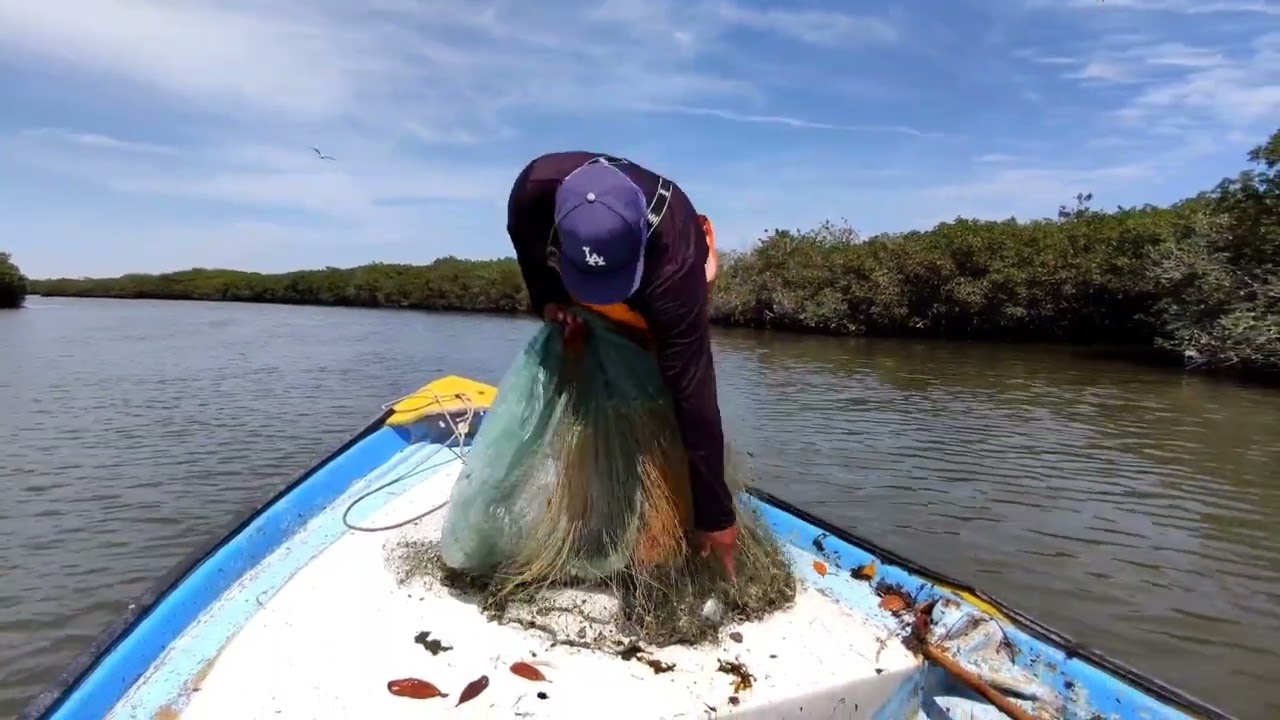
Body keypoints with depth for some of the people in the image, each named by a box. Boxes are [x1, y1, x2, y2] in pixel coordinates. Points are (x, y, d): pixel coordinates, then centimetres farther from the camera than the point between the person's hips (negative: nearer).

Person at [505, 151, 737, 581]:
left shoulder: (674, 262, -47)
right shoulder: (535, 188, -38)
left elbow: (693, 389, -45)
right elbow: (526, 241, -10)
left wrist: (715, 514, -41)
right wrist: (547, 300, -23)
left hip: (661, 306, -3)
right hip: (576, 297, 4)